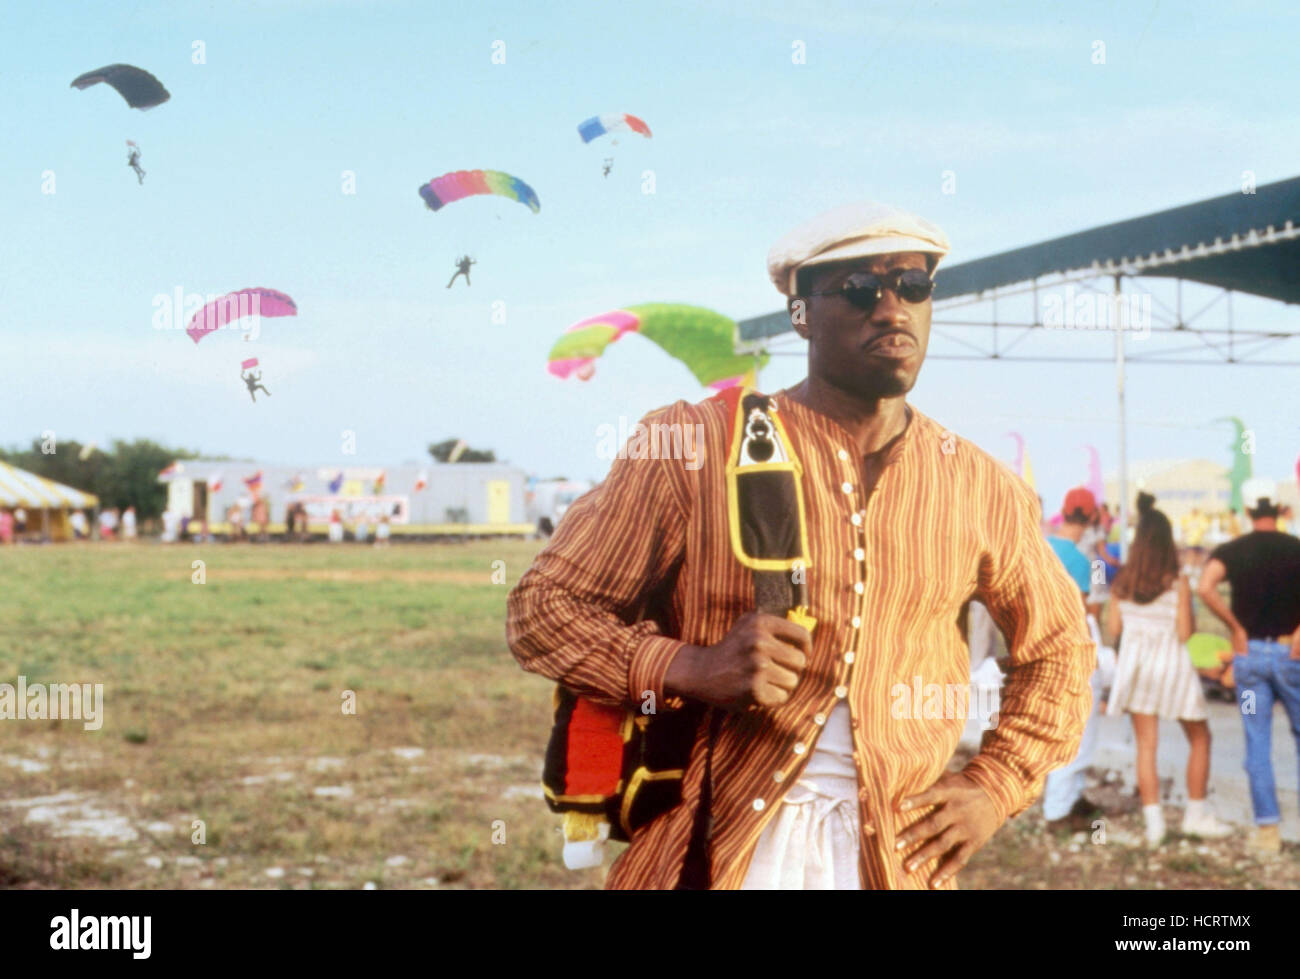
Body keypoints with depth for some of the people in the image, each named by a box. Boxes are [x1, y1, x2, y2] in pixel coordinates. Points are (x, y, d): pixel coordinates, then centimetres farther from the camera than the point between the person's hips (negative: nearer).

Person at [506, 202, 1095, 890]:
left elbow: (1058, 648, 21)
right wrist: (688, 667, -19)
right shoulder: (691, 445, -5)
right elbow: (541, 607, -3)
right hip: (715, 850, -2)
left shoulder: (982, 490, 5)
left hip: (899, 856, 3)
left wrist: (996, 787, 6)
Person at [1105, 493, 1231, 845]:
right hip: (1172, 664, -3)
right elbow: (1186, 633, -13)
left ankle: (1153, 820, 0)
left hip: (1136, 662, 3)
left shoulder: (1122, 582, -1)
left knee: (1146, 744, 6)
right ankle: (1197, 814, 16)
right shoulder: (1177, 582, -12)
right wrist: (1190, 616, 6)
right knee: (1199, 738, 15)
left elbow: (1113, 628, 3)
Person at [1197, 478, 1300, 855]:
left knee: (1257, 742, 4)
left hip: (1249, 653, 1)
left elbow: (1205, 588, -20)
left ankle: (1267, 828, 2)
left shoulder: (1231, 551, -2)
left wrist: (1235, 627, -10)